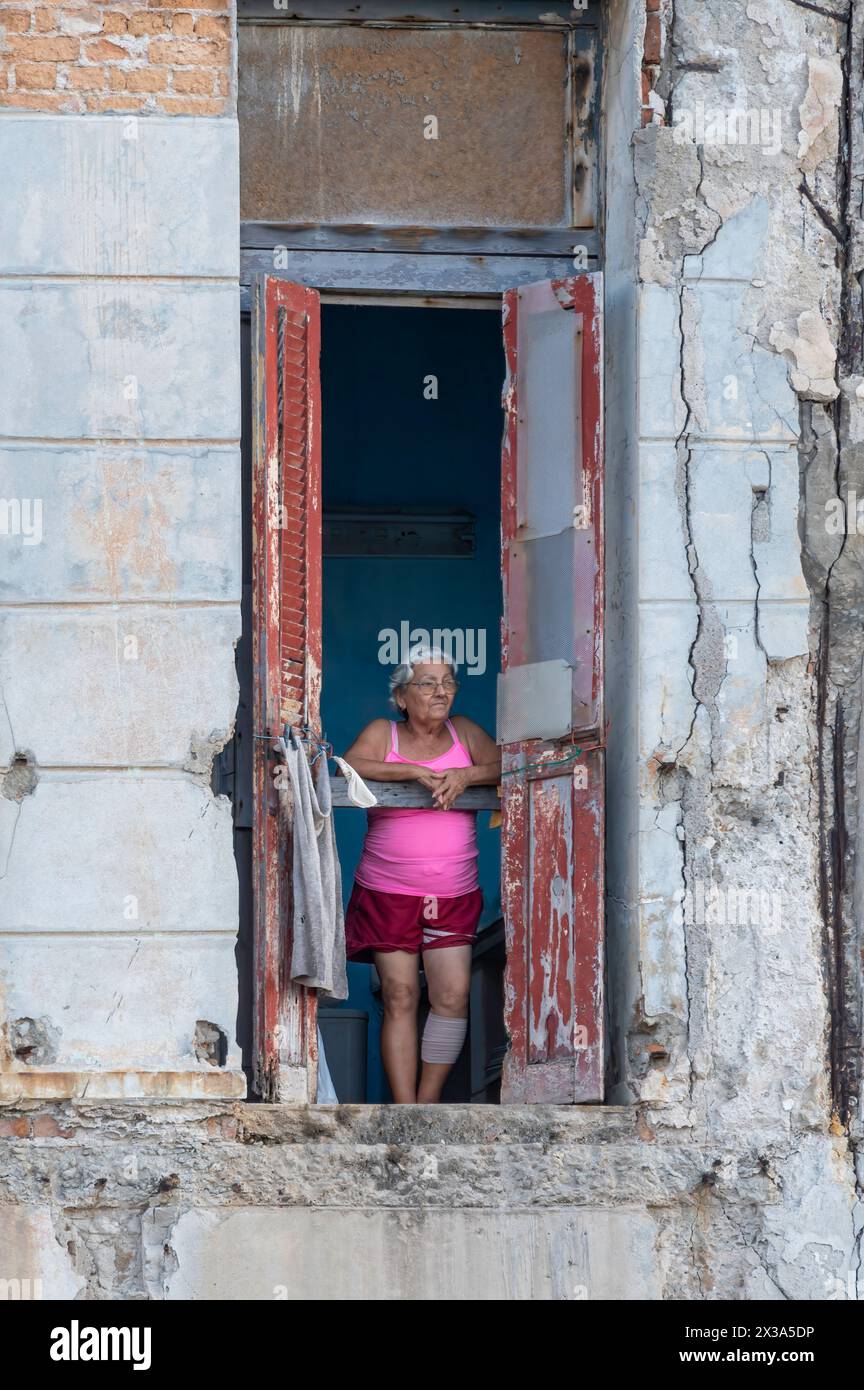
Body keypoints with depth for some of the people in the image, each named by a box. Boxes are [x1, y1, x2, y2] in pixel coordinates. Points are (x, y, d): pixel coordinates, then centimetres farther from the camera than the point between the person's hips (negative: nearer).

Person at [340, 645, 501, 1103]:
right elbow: (349, 767, -16)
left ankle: (428, 1104, 3)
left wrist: (465, 775, -14)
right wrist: (414, 772, -20)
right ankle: (405, 1112, -5)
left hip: (453, 894, 2)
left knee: (453, 995, -9)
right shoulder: (383, 733, 2)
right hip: (388, 893, -2)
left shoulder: (464, 731, 9)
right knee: (400, 997, -6)